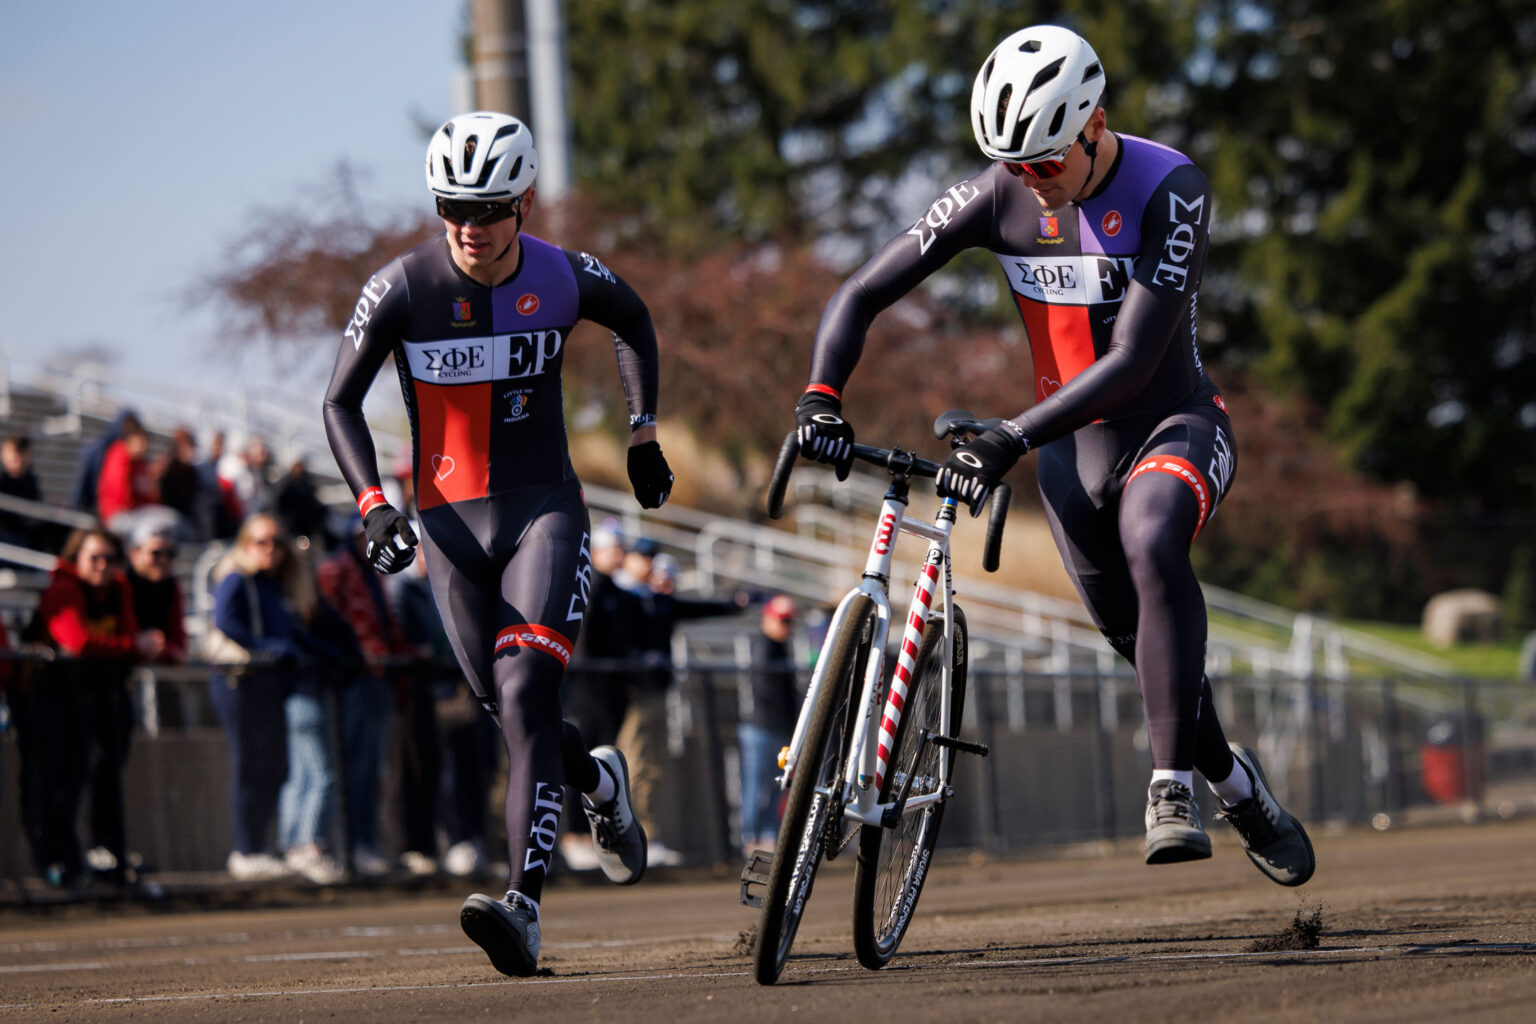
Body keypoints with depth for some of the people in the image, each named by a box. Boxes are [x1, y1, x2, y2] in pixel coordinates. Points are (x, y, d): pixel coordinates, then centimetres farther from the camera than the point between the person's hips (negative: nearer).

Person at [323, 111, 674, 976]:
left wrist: (644, 433, 13)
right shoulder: (403, 288, -10)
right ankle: (600, 779, 43)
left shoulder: (566, 279, -7)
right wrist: (374, 506, -17)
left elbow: (635, 322, 16)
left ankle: (525, 908, -27)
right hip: (451, 522, 2)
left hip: (545, 509, -2)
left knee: (526, 698, -19)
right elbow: (341, 402, -4)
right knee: (512, 710, 8)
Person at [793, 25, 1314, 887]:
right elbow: (862, 296, -7)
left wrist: (1012, 437, -40)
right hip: (1075, 449, 5)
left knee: (1152, 543, -36)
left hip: (1178, 424, -5)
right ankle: (1238, 787, 38)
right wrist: (821, 398, -25)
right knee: (1143, 645, 9)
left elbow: (1133, 361, -31)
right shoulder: (998, 198, -11)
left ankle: (1173, 792, -33)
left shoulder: (1171, 192, -24)